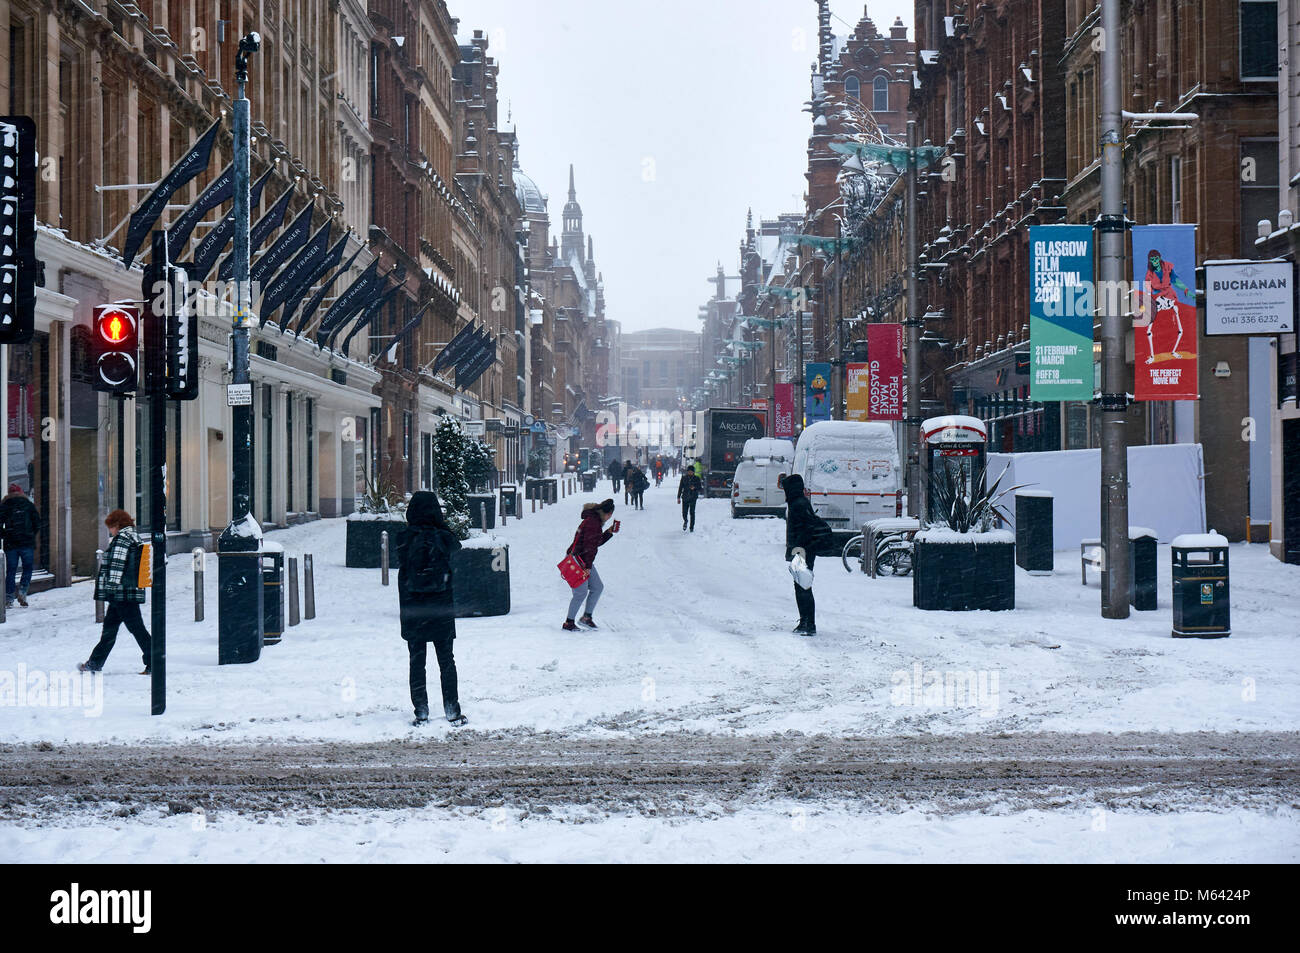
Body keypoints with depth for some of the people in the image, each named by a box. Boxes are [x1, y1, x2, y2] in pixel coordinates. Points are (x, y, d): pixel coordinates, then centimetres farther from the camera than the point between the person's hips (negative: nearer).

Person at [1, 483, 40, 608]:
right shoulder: (28, 505, 5)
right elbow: (37, 523, 2)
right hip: (27, 543, -1)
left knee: (10, 571, 6)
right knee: (27, 568, 9)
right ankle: (22, 590, -11)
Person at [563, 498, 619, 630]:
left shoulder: (596, 521, 15)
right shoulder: (593, 522, -18)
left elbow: (597, 542, 23)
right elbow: (590, 545, -21)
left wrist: (609, 532, 12)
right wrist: (587, 566, -22)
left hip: (584, 561, 10)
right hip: (578, 561, -10)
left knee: (597, 587, 11)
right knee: (581, 592, -9)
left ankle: (586, 617, 17)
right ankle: (568, 623, -2)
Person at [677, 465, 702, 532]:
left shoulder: (696, 479, 3)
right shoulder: (684, 478, 5)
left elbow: (699, 488, 4)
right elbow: (680, 487, 9)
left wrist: (694, 487, -18)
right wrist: (679, 497, 7)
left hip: (693, 497, -1)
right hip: (685, 497, 1)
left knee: (692, 513, -7)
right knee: (684, 513, -2)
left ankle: (692, 527, 2)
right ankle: (685, 521, 31)